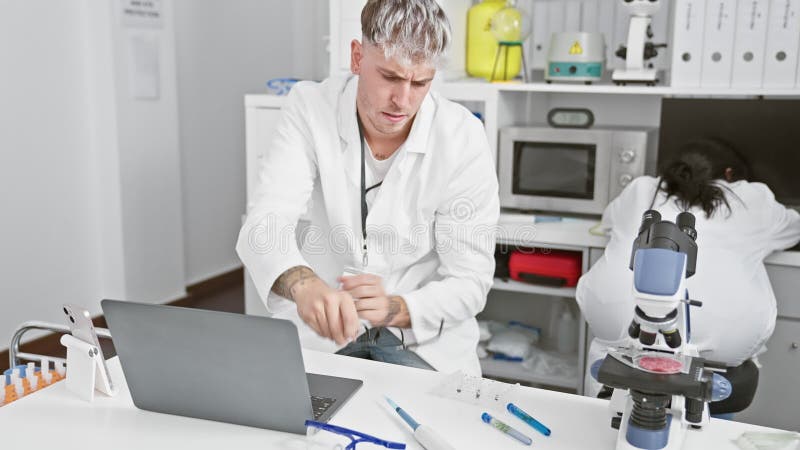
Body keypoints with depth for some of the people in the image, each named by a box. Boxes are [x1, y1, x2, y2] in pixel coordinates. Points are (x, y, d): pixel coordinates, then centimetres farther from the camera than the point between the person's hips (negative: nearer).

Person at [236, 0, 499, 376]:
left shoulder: (463, 138, -13)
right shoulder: (310, 108, -11)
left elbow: (470, 282, -12)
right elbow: (265, 225, -23)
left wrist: (395, 309, -32)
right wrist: (304, 284, -46)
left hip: (422, 334, 0)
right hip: (319, 322, 1)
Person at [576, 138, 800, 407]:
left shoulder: (641, 189, 23)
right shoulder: (753, 200, 21)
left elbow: (609, 218, 45)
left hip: (621, 325, 2)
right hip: (718, 340, -1)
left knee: (605, 351, 32)